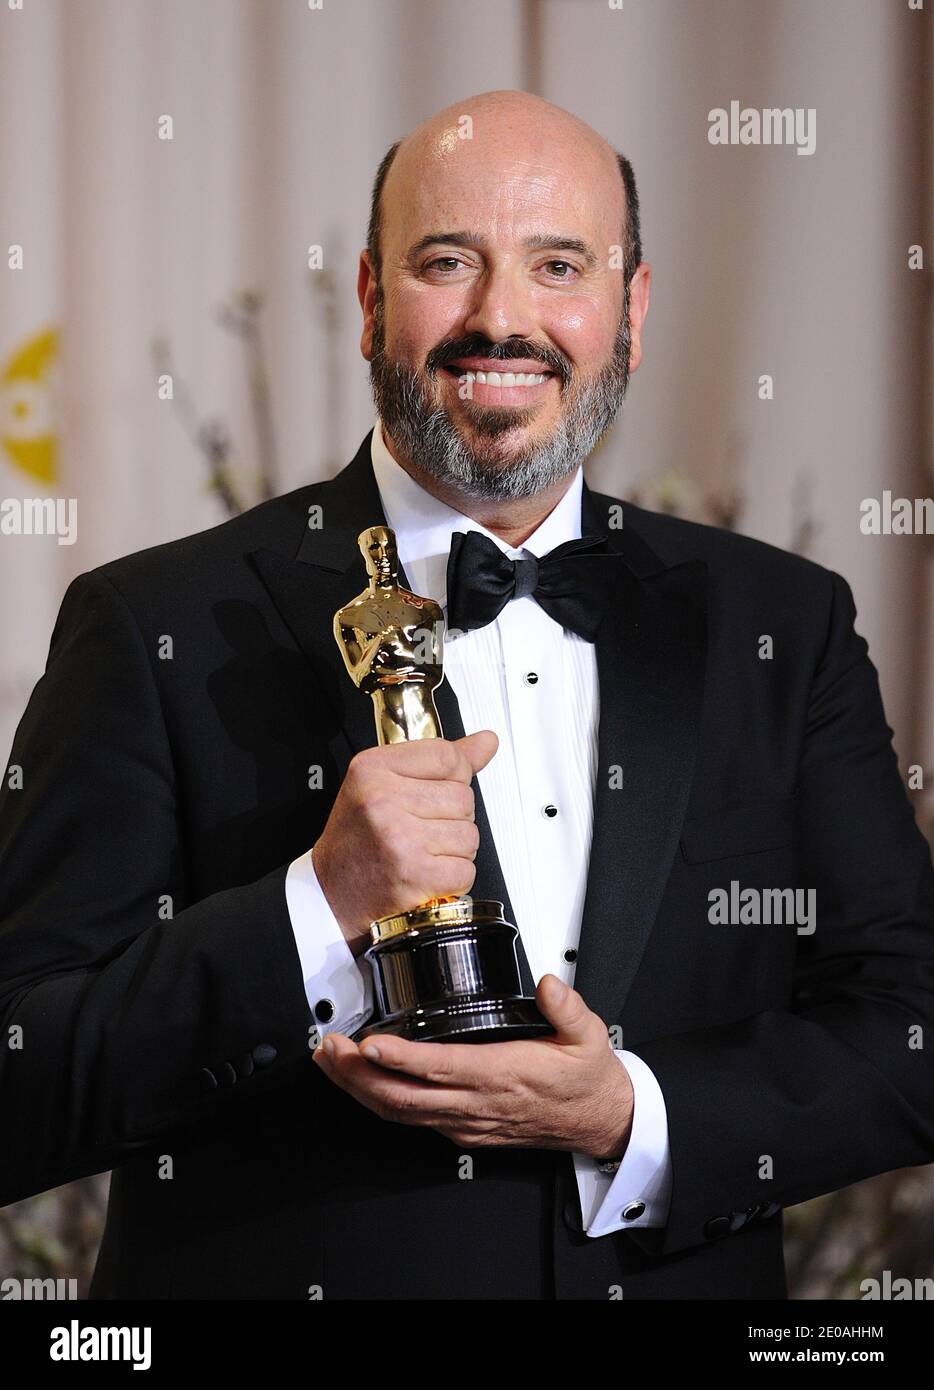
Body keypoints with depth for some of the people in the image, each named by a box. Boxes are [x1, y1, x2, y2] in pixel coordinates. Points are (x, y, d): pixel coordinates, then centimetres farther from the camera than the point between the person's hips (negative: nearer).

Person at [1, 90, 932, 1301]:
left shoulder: (781, 629, 2)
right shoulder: (161, 632, -8)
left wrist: (634, 1118, -16)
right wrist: (317, 913, -25)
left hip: (678, 1279, 3)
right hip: (283, 1274, -2)